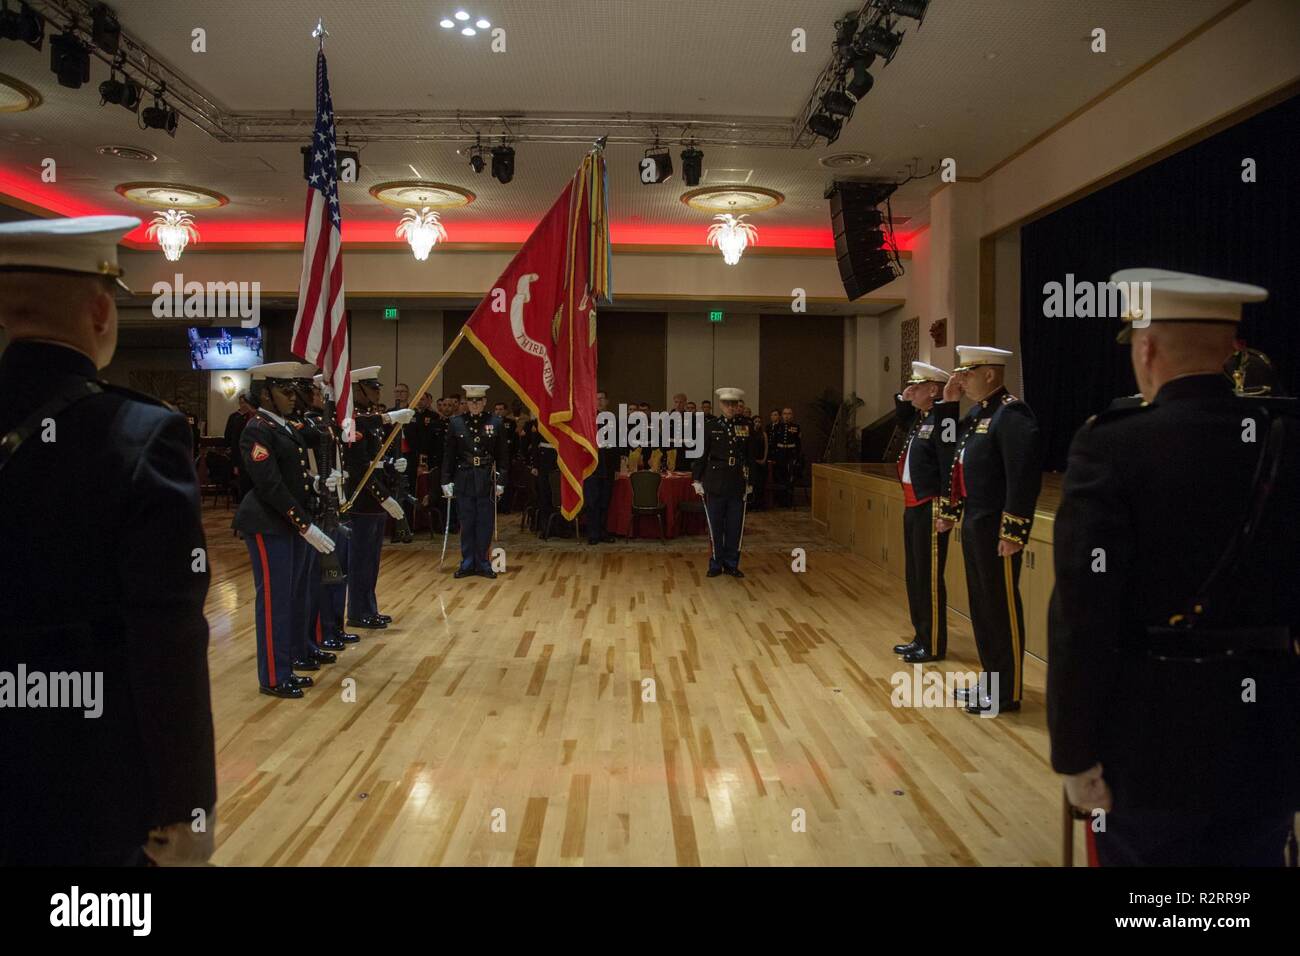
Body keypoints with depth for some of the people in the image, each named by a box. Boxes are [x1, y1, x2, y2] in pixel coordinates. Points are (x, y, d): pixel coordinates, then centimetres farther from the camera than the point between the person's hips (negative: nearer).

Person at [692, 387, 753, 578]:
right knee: (715, 526, 4)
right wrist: (697, 480, -2)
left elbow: (753, 454, 8)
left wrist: (750, 480, 8)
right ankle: (715, 565, 14)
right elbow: (701, 454, 2)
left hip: (738, 484, 1)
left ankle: (731, 564, 18)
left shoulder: (747, 426, 5)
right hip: (715, 483, -1)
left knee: (735, 527, 6)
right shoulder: (711, 426, 1)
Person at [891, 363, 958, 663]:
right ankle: (921, 638, 26)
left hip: (929, 510, -9)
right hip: (912, 508, 9)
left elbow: (950, 466, -21)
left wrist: (945, 512, -22)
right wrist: (903, 399, 16)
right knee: (914, 575, 15)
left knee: (929, 577, -1)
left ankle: (934, 645, 9)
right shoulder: (919, 417, 12)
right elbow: (902, 422, 37)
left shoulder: (943, 417, -15)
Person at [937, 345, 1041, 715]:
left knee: (1001, 607, 2)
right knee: (980, 604, 17)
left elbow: (1024, 476, -22)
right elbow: (956, 461, 19)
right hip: (973, 523, 9)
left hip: (997, 528, -9)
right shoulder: (976, 412, 12)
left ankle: (1007, 693, 15)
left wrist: (1013, 533, -22)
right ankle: (991, 679, 30)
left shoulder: (1012, 413, -16)